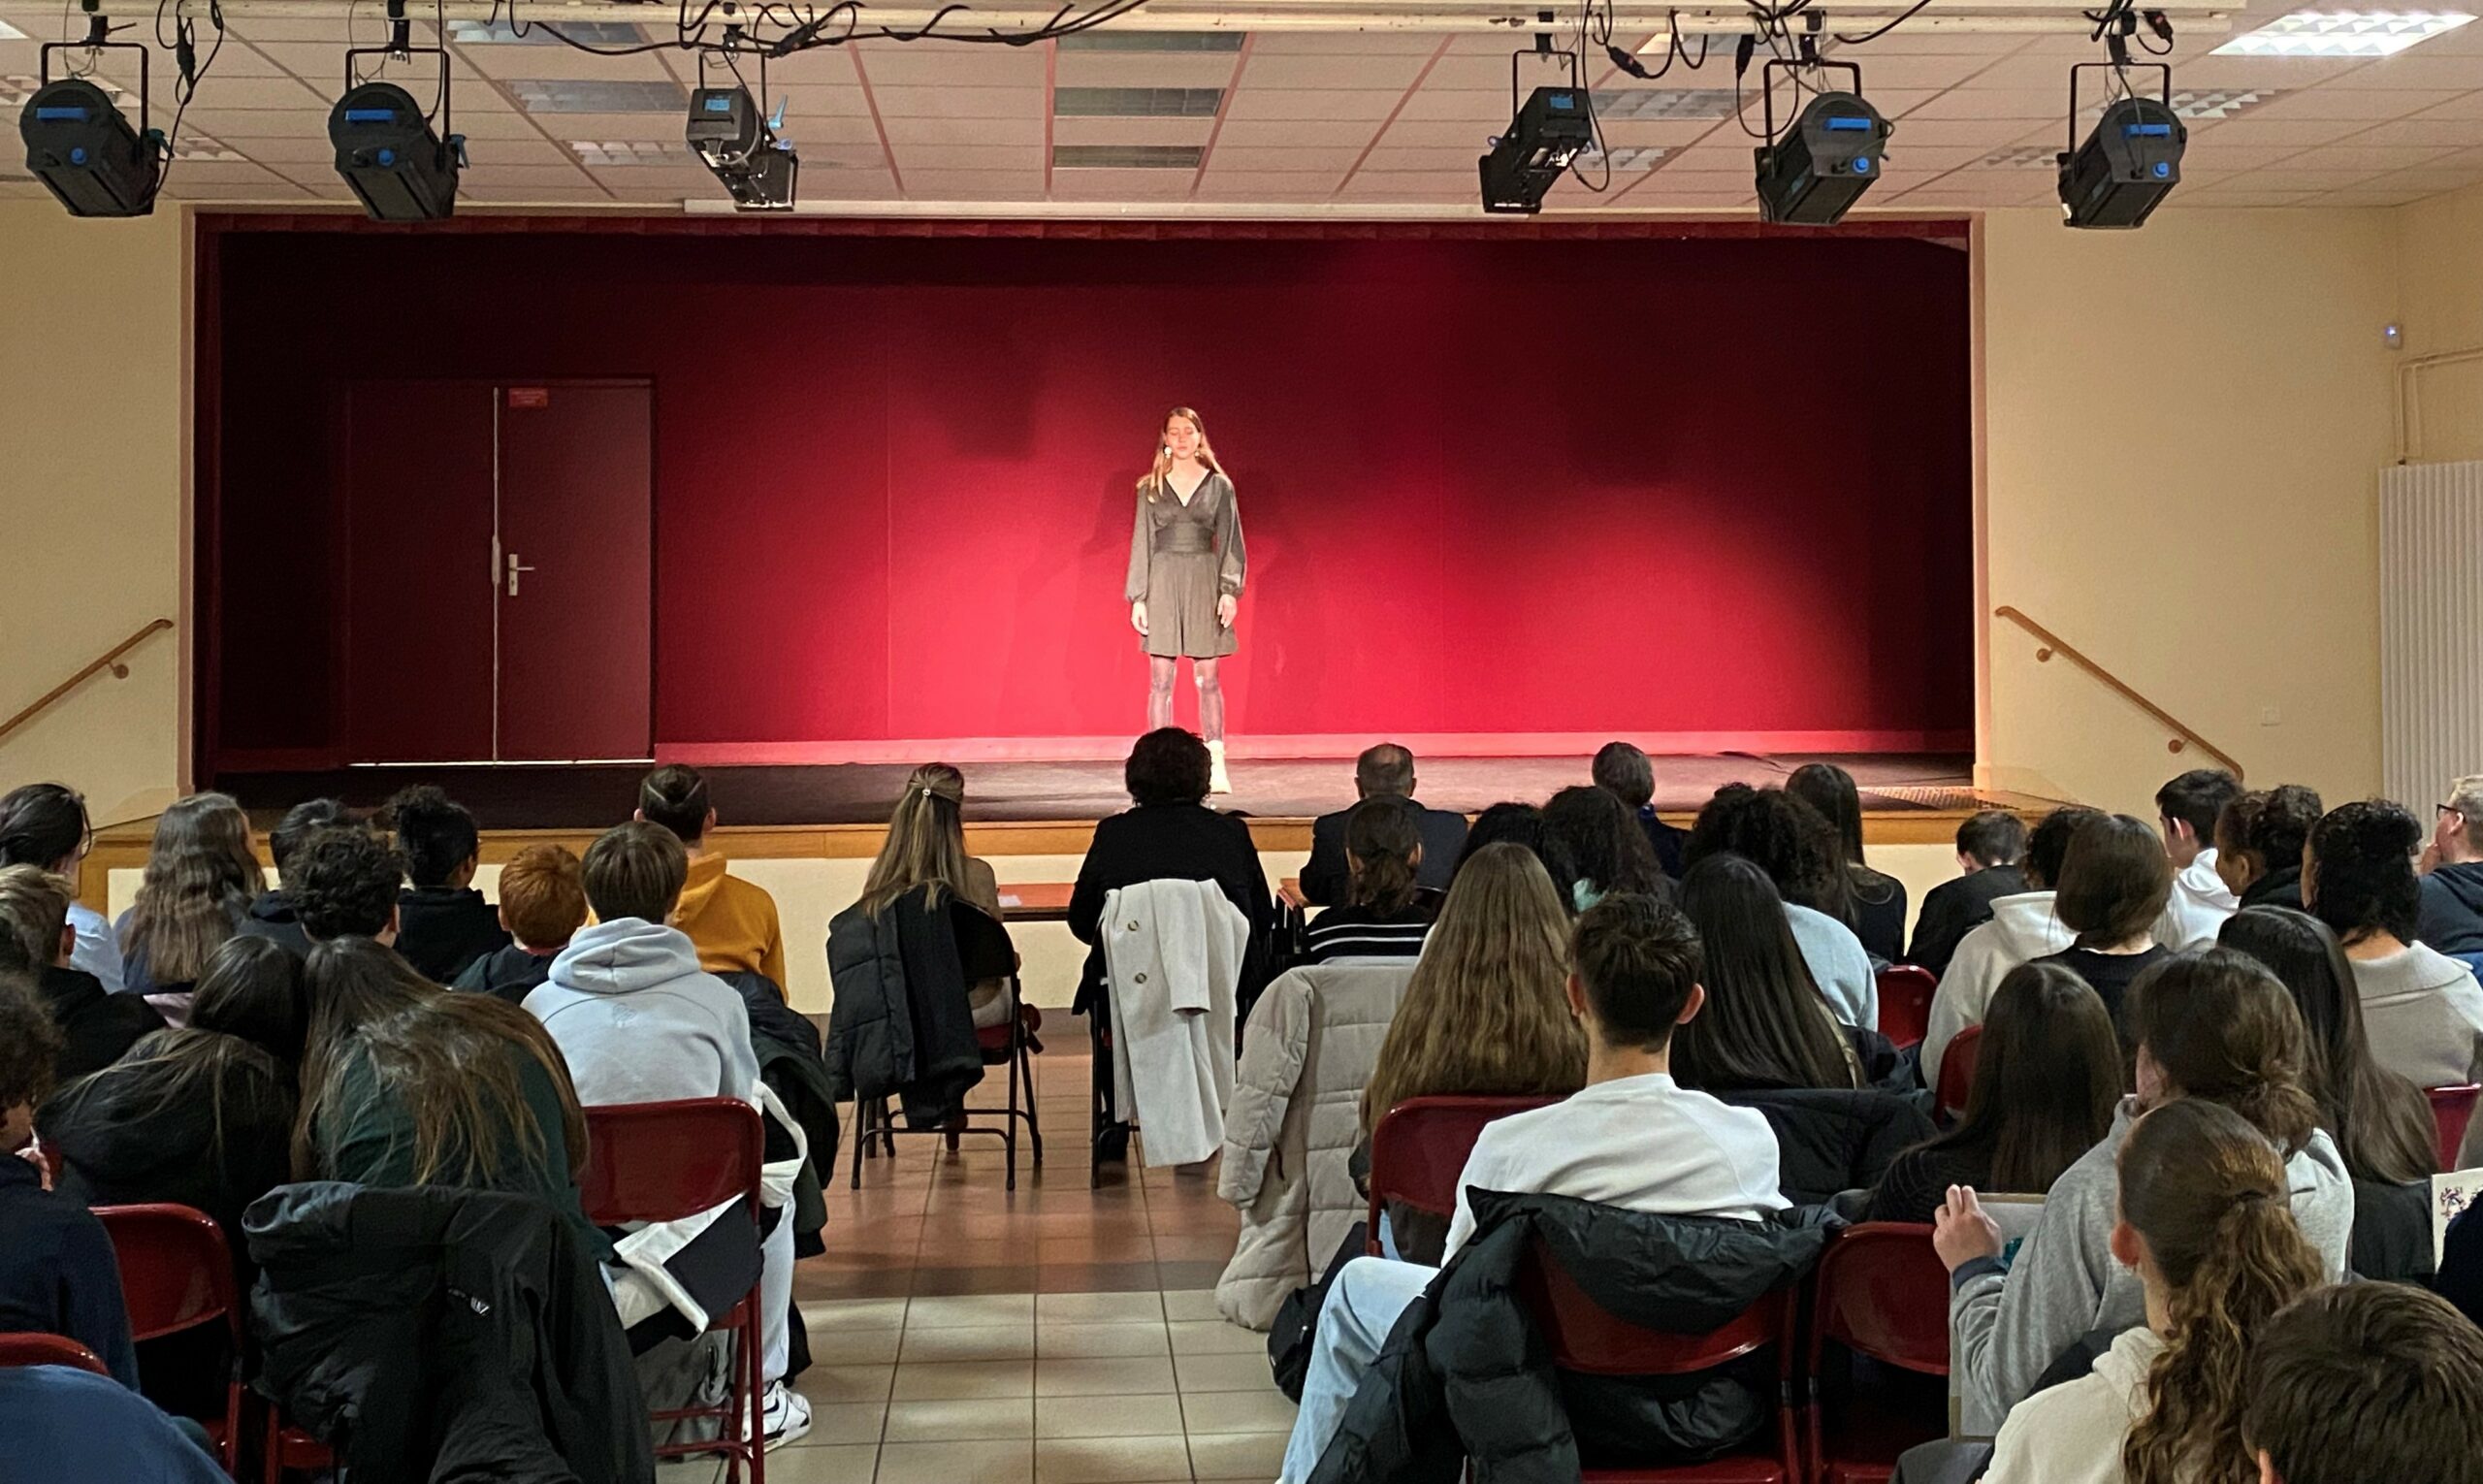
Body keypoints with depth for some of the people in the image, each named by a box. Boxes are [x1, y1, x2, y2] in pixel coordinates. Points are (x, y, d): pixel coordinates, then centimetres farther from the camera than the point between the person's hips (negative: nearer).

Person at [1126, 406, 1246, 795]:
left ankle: (1216, 767, 1)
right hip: (1162, 582, 1)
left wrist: (1229, 590, -7)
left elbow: (1229, 540, 4)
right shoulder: (1151, 488, 7)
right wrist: (1137, 598, 1)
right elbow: (1142, 542, 8)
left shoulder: (1218, 485, 5)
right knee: (1160, 679, 0)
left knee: (1207, 678, -1)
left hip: (1204, 580, -1)